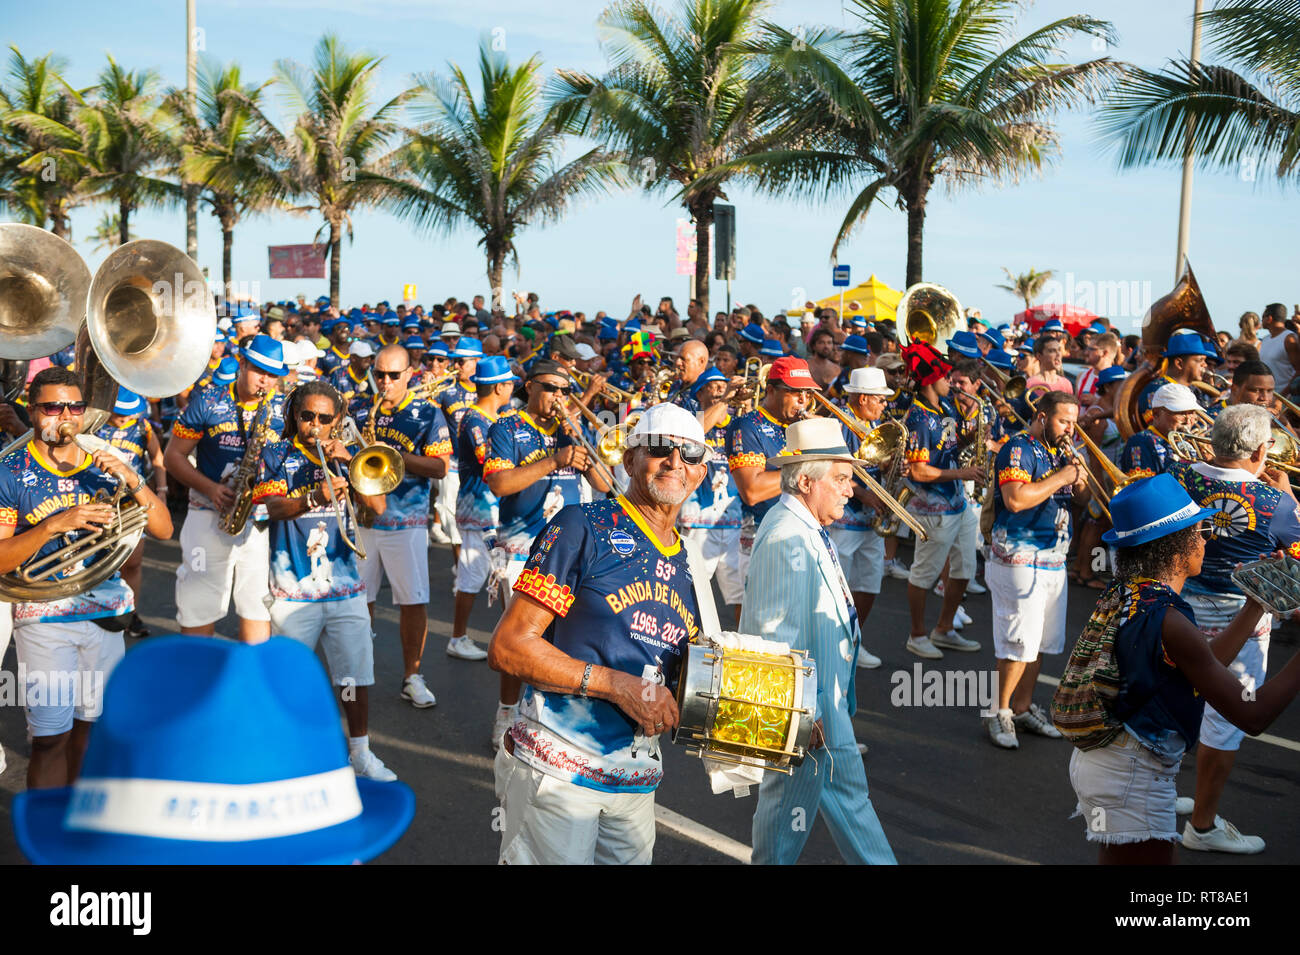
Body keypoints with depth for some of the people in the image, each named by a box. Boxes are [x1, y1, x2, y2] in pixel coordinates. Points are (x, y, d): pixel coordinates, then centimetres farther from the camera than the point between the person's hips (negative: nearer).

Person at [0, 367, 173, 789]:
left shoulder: (105, 466, 5)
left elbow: (163, 530, 2)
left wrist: (132, 481, -13)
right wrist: (55, 525, -24)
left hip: (105, 611, 4)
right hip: (44, 619, -4)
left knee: (91, 722, 13)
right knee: (51, 738, -7)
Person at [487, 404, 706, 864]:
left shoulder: (687, 565, 13)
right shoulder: (584, 527, -8)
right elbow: (507, 647, -14)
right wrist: (614, 684, -20)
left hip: (638, 782, 6)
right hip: (558, 771, -6)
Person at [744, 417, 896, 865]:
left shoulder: (808, 529, 9)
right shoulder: (786, 539, -25)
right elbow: (775, 635, -28)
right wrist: (803, 713, -25)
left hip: (826, 693, 11)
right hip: (803, 706, -11)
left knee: (847, 788, 21)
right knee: (792, 800, 5)